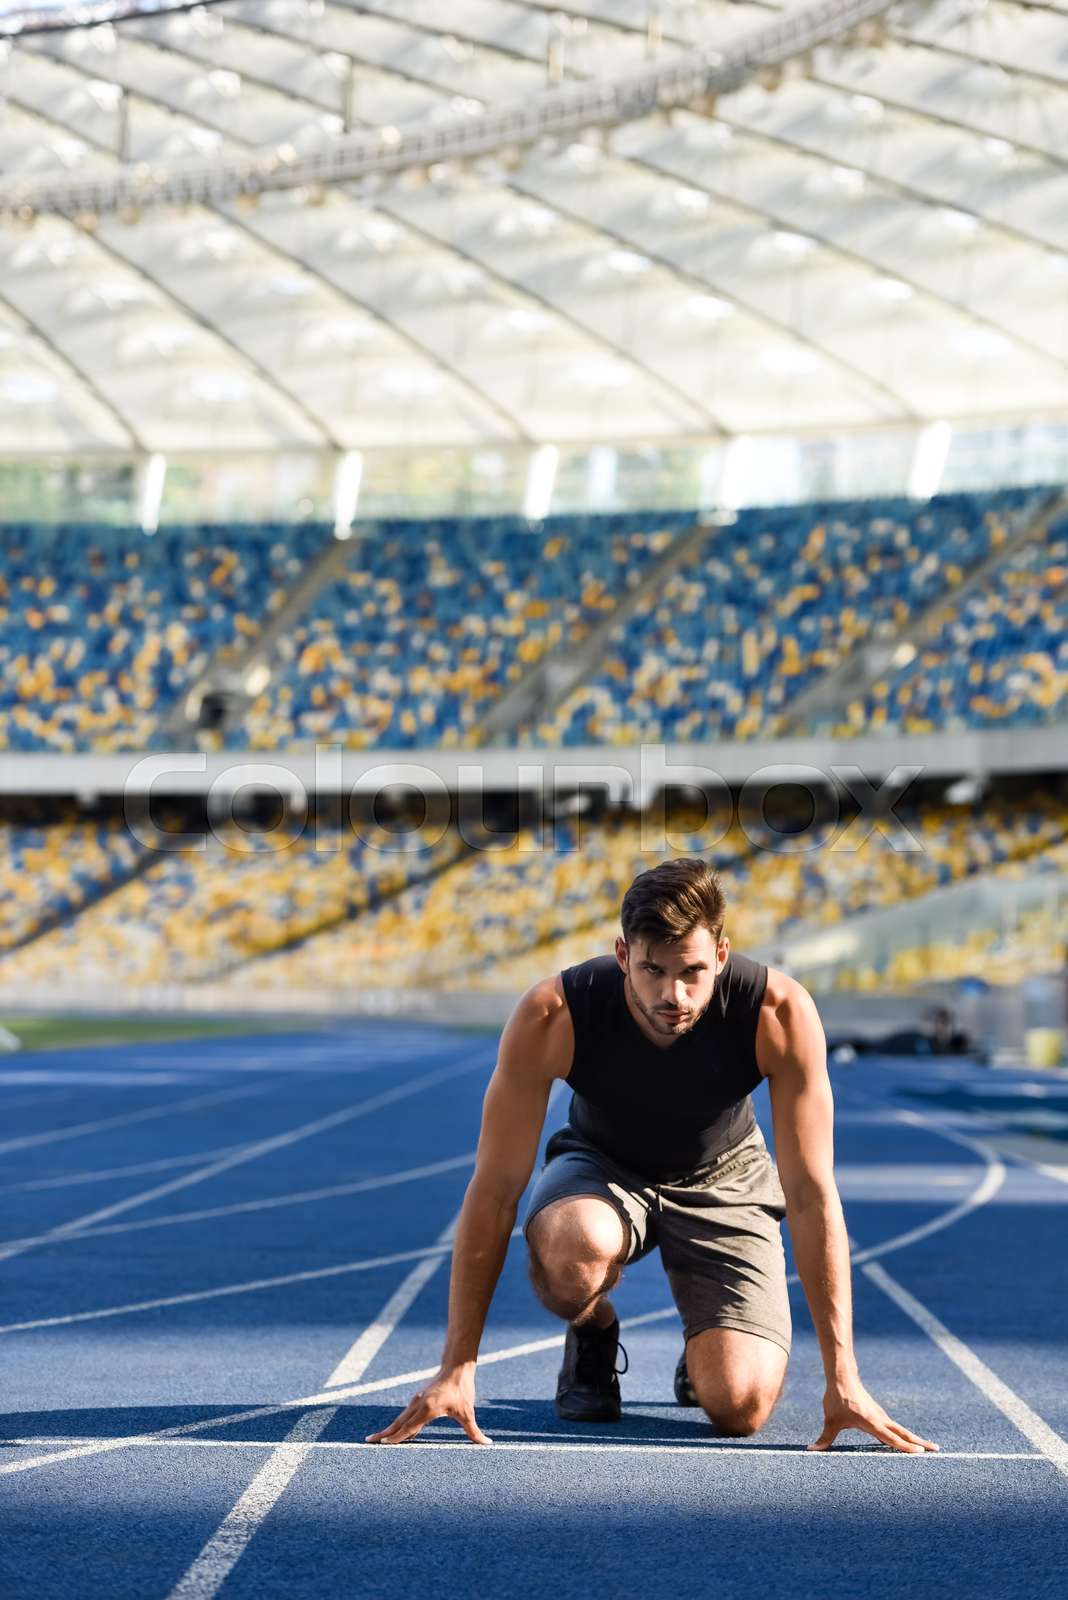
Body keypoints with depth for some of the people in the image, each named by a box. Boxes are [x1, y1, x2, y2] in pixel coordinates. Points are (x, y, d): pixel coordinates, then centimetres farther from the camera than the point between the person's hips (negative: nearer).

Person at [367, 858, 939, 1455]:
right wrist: (457, 1368, -29)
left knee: (740, 1407, -20)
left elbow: (812, 1196, -27)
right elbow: (495, 1191, -27)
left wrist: (842, 1378, -28)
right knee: (571, 1251, -39)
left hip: (721, 1181, 0)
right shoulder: (551, 1018, -32)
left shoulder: (781, 1013, -32)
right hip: (602, 1166, 0)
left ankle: (706, 1343, 18)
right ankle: (594, 1338, -1)